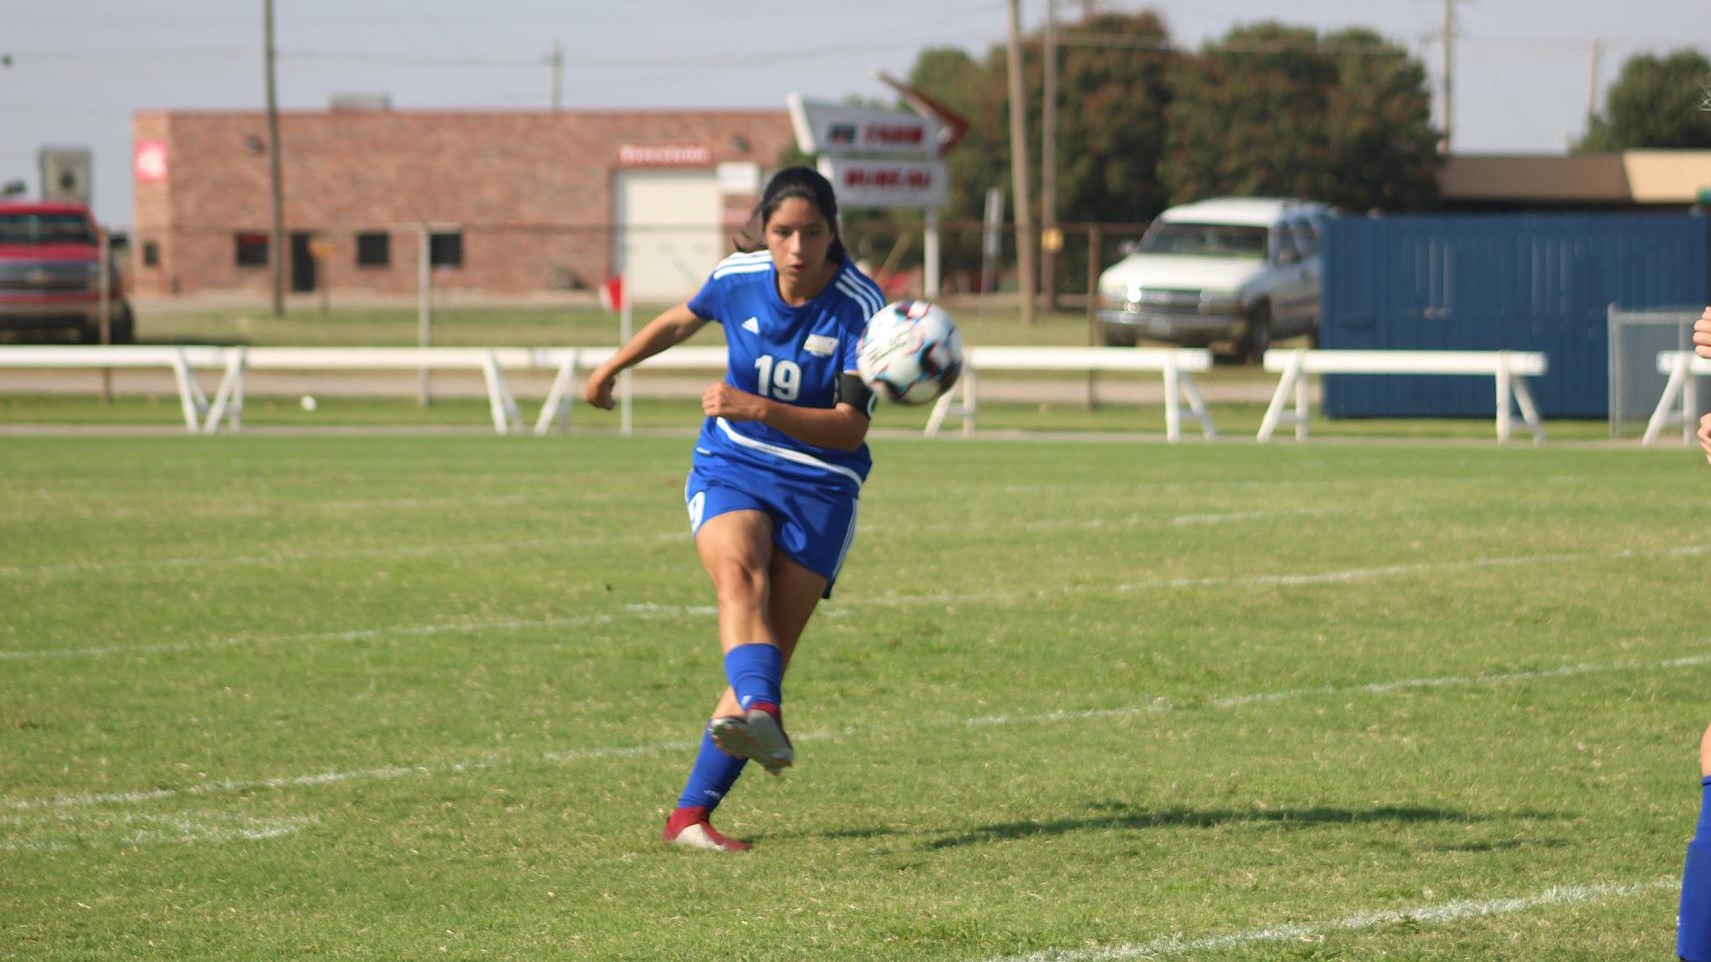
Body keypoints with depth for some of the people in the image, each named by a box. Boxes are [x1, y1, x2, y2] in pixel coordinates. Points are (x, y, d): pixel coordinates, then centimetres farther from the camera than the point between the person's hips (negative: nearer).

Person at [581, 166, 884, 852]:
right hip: (730, 468, 1)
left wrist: (761, 410, -31)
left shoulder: (861, 309, -14)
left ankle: (691, 814, -3)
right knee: (740, 576, -32)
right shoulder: (737, 279, -5)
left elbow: (850, 429, -17)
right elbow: (679, 322, 19)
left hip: (819, 488, -1)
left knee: (770, 658, -8)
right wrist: (610, 369, 34)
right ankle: (762, 719, -58)